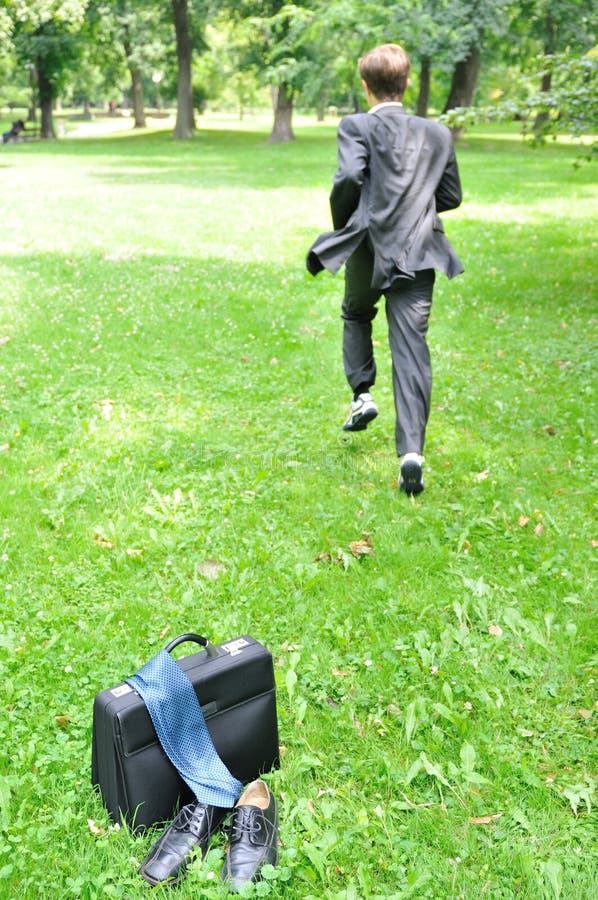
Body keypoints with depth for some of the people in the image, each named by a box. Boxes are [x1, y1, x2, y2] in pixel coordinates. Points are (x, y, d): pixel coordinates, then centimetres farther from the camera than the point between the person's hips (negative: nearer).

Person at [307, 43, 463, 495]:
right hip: (419, 254, 2)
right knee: (412, 349, -2)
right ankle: (412, 450, -12)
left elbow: (350, 177, -16)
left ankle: (362, 394, 18)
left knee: (356, 316, 29)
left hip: (369, 248, -2)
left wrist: (341, 222, 1)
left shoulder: (357, 126, -1)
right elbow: (452, 196, 14)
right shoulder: (438, 134, 13)